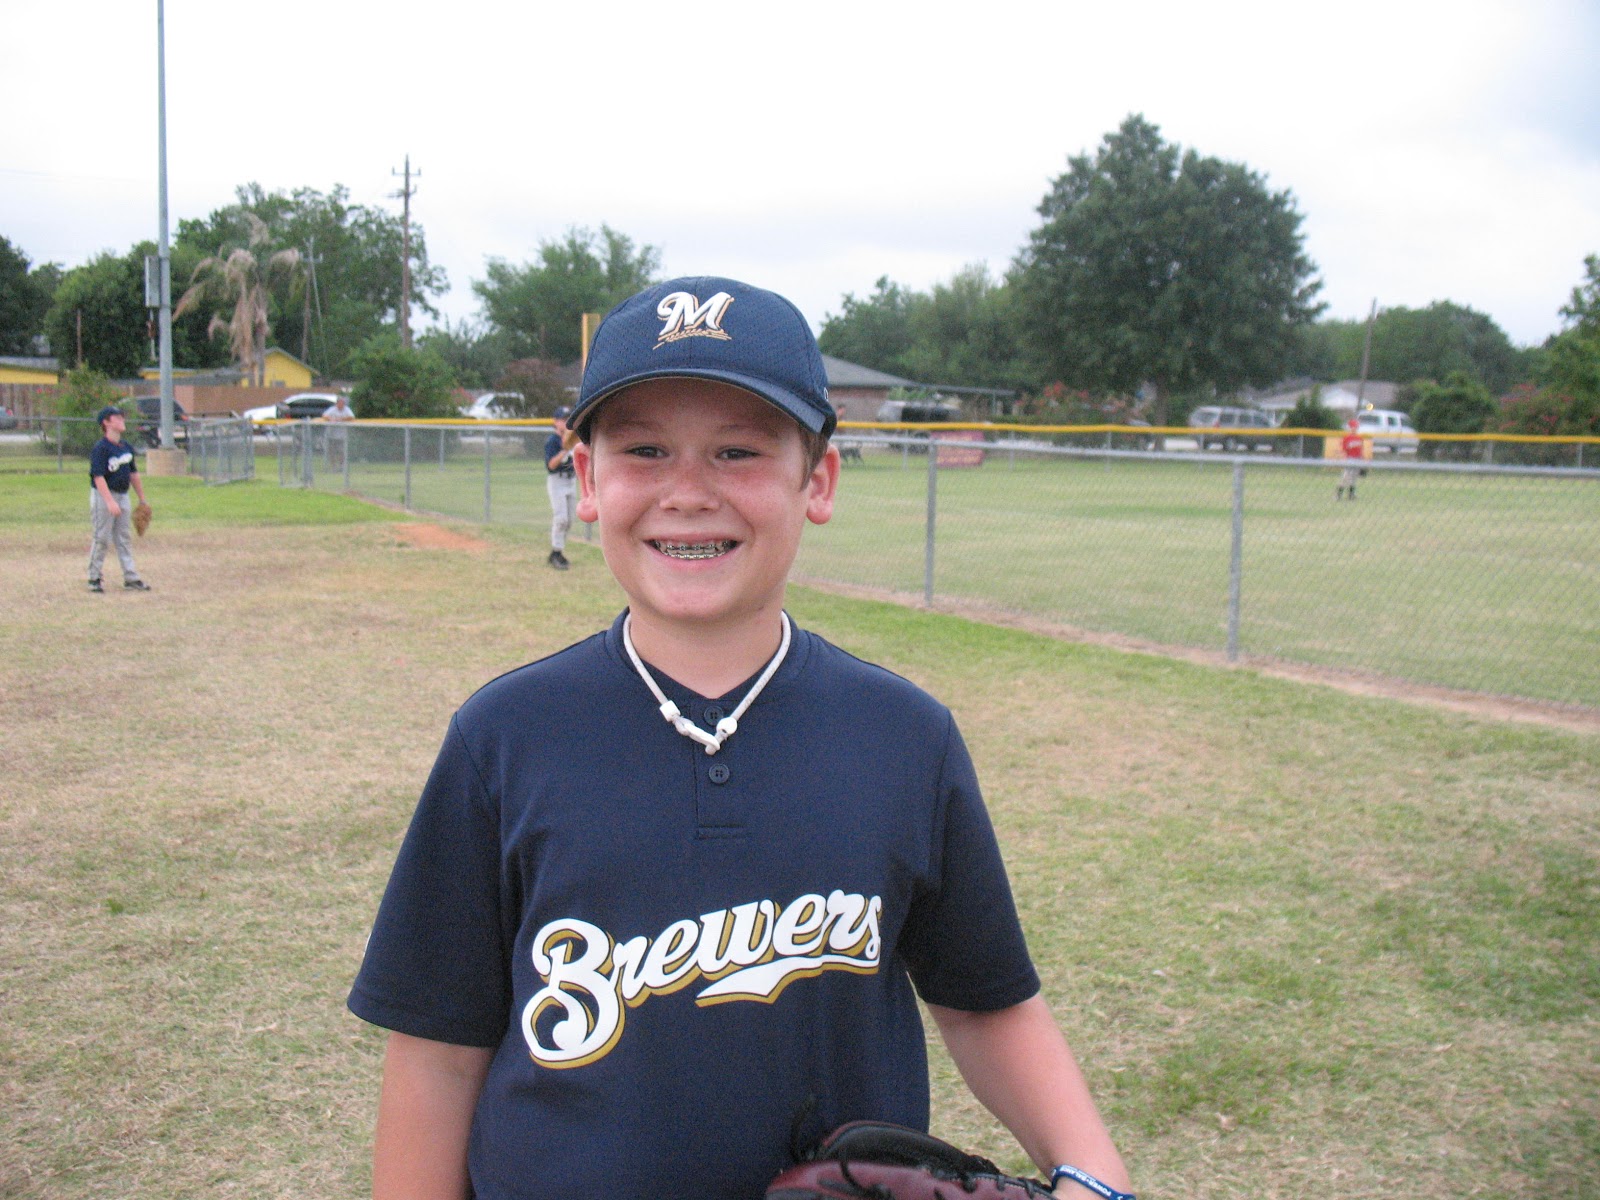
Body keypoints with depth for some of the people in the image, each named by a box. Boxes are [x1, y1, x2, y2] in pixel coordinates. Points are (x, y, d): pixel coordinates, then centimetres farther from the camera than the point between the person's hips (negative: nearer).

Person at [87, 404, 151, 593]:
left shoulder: (126, 447, 10)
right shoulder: (100, 448, -15)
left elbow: (134, 474, 17)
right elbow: (98, 477, -22)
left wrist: (142, 499, 18)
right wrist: (110, 501, -30)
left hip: (123, 496, 7)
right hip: (103, 497, -7)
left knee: (125, 539, 9)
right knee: (100, 539, -1)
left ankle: (131, 578, 12)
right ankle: (94, 579, 9)